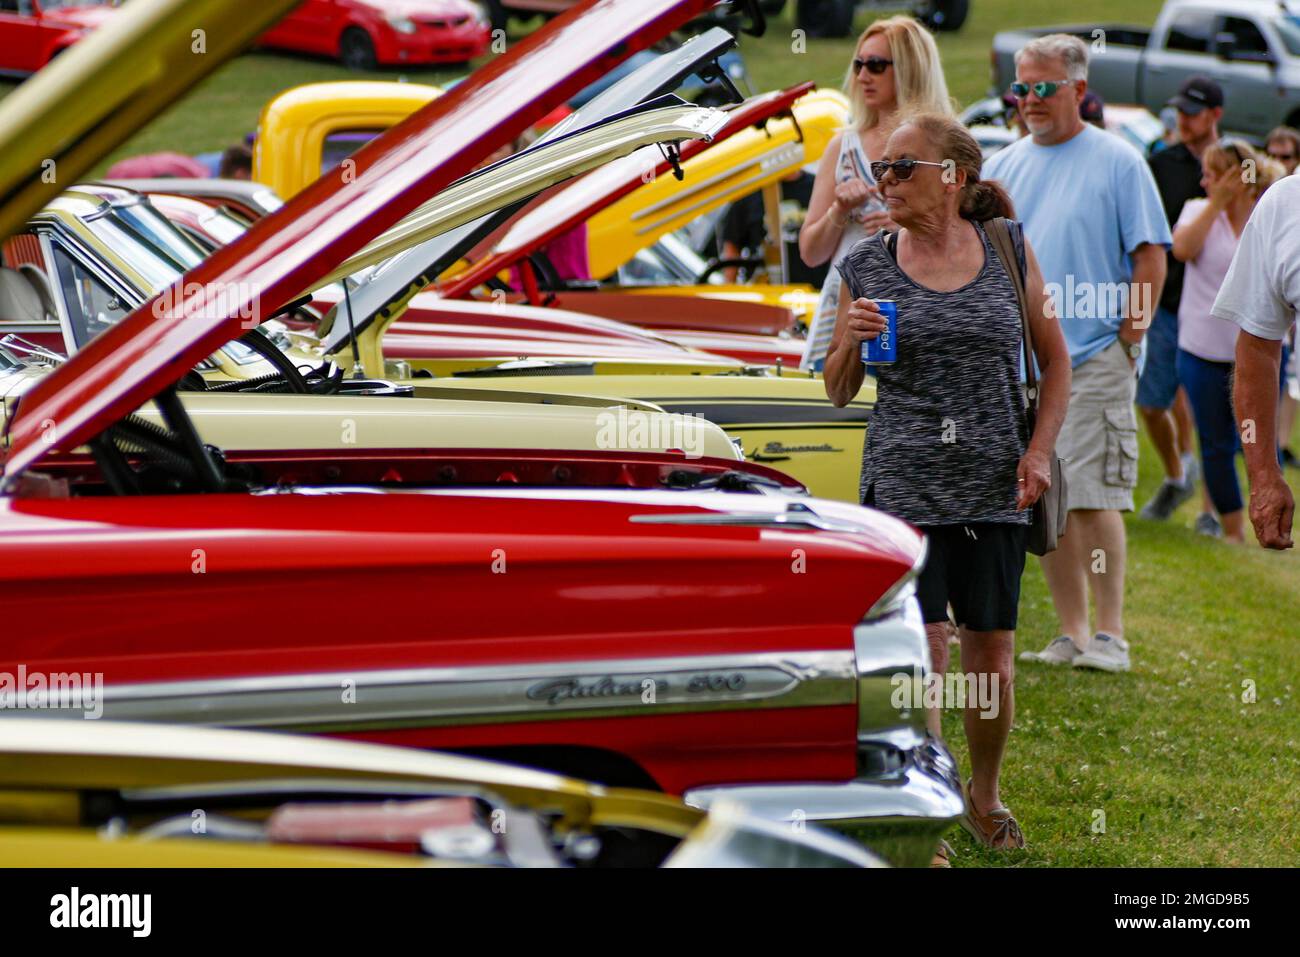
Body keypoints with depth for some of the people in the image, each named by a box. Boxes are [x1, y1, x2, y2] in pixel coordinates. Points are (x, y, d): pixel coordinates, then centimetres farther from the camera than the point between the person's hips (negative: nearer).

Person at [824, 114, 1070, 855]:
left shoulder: (1007, 253, 1)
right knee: (923, 653, -8)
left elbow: (1056, 357, 11)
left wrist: (1040, 449, -1)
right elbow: (838, 391, 8)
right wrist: (852, 340, -13)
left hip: (993, 487, 1)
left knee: (992, 655, 8)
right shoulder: (866, 267, 1)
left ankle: (985, 795, 30)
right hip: (903, 483, -1)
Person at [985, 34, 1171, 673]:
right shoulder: (1002, 167, 13)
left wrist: (1128, 339, -8)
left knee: (1091, 499, -9)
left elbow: (1150, 257, -2)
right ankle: (1071, 635, 12)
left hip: (1093, 357, -5)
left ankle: (1110, 636, -5)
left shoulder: (1117, 161, 0)